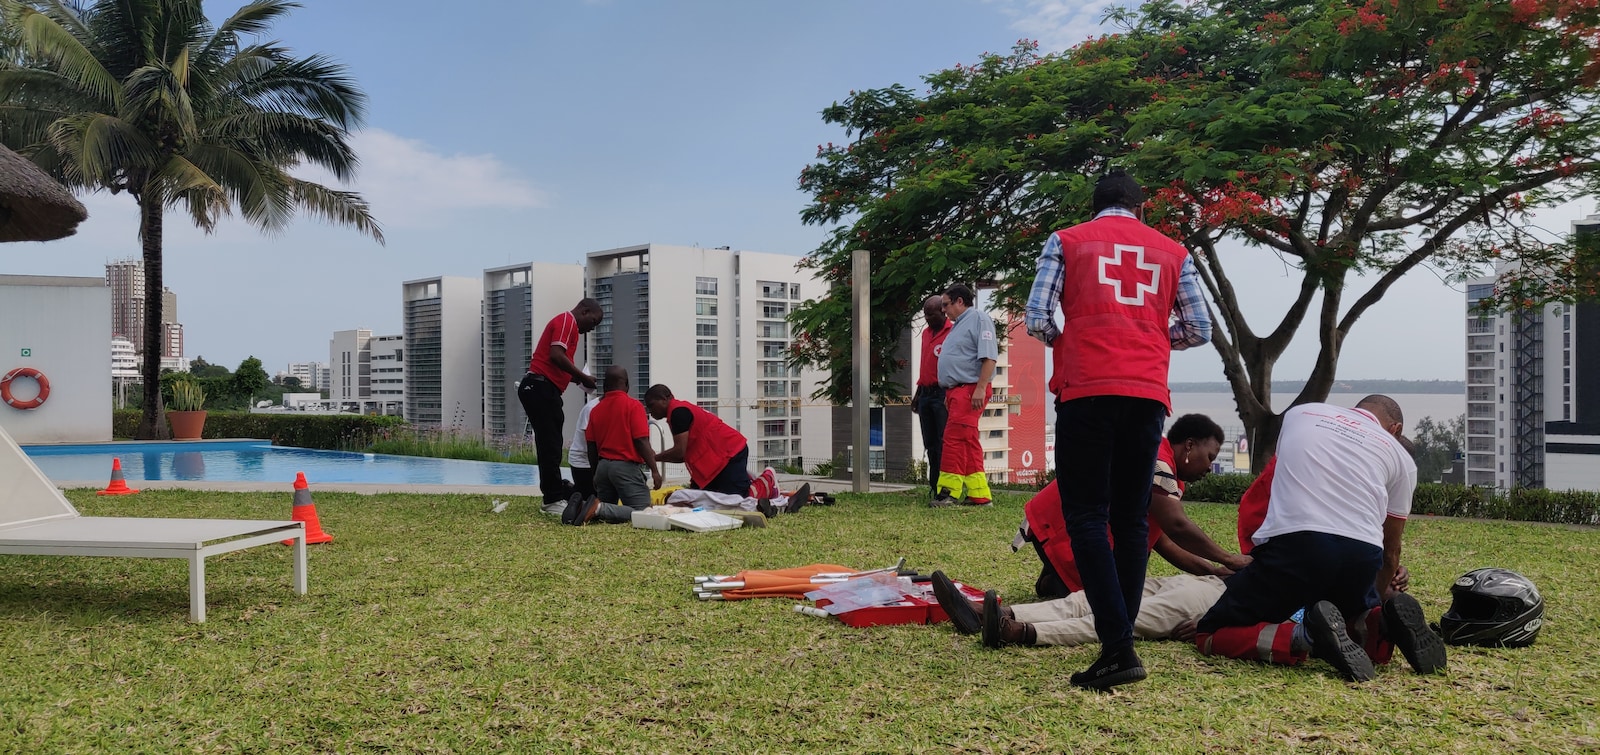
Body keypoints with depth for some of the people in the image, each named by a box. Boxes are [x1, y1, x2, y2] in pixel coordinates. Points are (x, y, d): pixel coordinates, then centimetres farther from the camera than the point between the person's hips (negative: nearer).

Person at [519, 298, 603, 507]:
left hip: (539, 388, 10)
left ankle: (555, 490, 22)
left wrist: (579, 378, 8)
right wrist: (584, 378, -12)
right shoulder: (567, 321, -6)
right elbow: (556, 356, -20)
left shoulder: (566, 324, 25)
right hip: (542, 388, -10)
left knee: (550, 444, 14)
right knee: (550, 445, -8)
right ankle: (554, 499, -5)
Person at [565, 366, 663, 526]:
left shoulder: (596, 409, 10)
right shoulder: (633, 405, -7)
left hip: (603, 465, 7)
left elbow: (591, 448, 12)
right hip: (626, 465, -6)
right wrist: (654, 470, -11)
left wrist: (596, 474, 23)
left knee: (604, 507, 21)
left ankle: (581, 507, -11)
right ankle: (599, 508, -24)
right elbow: (641, 442, -14)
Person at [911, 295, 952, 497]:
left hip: (942, 394, -8)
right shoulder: (926, 333, 18)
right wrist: (918, 393, 23)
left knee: (943, 443, -8)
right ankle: (934, 486, 14)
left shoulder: (953, 333, -7)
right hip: (926, 394, 8)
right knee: (930, 444, 9)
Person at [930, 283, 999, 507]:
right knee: (968, 444, 8)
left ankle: (948, 492, -14)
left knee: (955, 439, -14)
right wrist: (949, 395, 21)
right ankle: (979, 495, 10)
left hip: (970, 390, -10)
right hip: (956, 391, 10)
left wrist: (980, 388, -23)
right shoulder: (957, 325, 23)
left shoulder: (978, 318, -6)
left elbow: (989, 356, -16)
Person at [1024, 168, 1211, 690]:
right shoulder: (1172, 252, 17)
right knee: (1130, 518, 10)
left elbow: (1037, 319, 0)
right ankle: (1120, 639, 12)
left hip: (1087, 392, -3)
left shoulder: (1066, 241, 10)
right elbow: (1198, 330, 13)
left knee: (1086, 517, -2)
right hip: (1148, 396, 3)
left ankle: (1118, 648, -12)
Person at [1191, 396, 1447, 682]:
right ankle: (1383, 623, 0)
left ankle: (1306, 636, -18)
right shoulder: (1401, 456, 26)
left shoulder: (1299, 413, 27)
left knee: (1209, 636, 7)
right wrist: (1380, 594, 54)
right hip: (1362, 555, 3)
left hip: (1294, 543, -2)